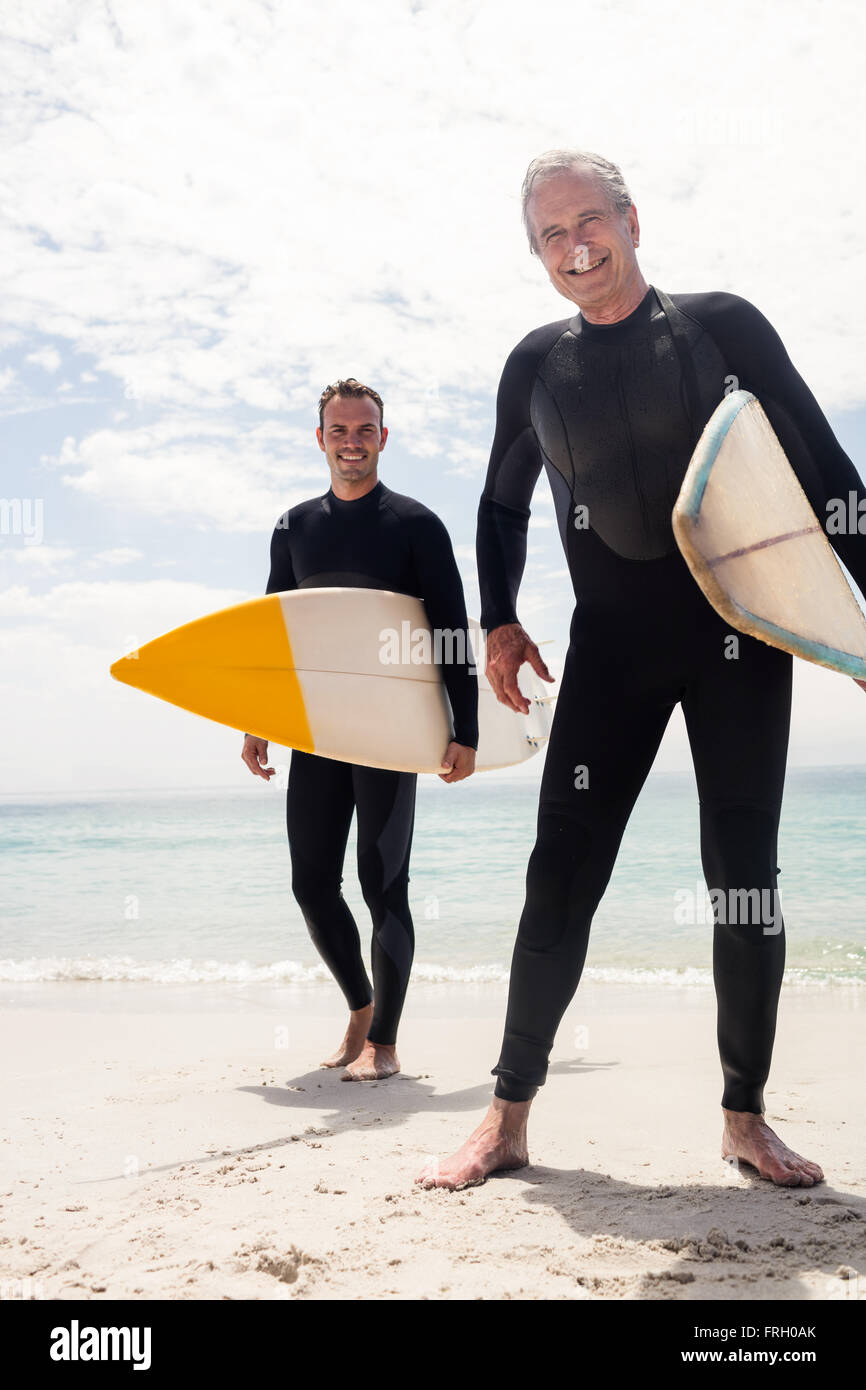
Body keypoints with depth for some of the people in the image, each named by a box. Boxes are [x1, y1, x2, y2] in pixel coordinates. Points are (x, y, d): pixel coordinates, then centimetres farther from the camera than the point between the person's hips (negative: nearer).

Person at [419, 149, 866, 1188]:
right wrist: (499, 622, 8)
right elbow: (502, 506, 20)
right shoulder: (536, 365, 10)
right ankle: (508, 1119, 7)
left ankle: (745, 1115, 17)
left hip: (738, 628, -1)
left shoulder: (722, 325, 3)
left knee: (743, 874, 1)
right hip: (611, 642, 1)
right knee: (561, 873, -5)